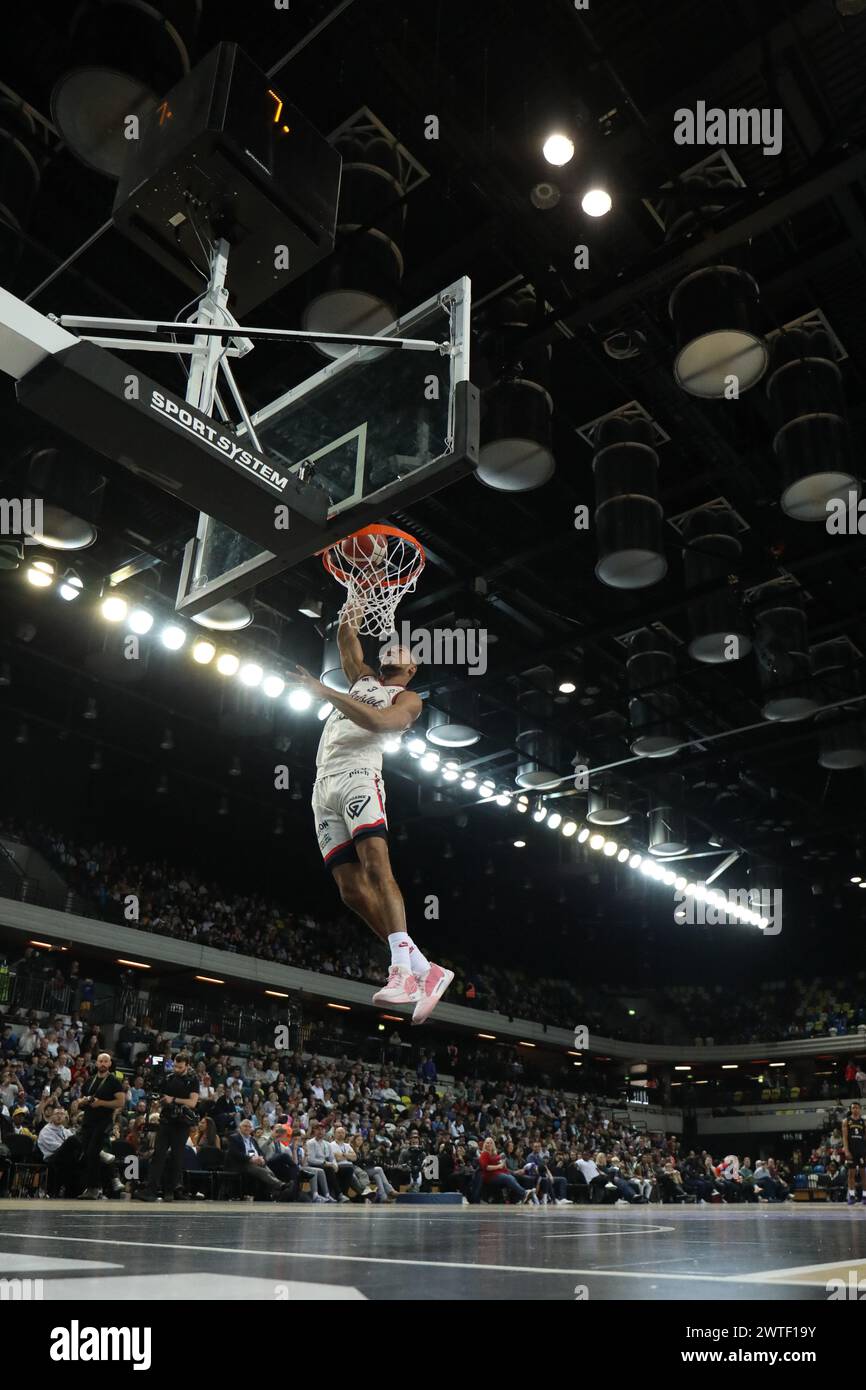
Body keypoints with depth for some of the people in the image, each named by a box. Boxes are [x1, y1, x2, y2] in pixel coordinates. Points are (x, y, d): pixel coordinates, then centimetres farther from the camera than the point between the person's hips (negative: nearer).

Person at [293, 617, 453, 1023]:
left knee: (376, 867, -26)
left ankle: (402, 969, -35)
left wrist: (326, 693, -15)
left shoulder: (408, 699, 9)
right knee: (352, 889, -5)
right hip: (324, 785, 6)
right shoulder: (363, 679, 30)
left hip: (357, 775, -6)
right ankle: (426, 969, -5)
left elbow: (378, 722, -11)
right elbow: (345, 638, 31)